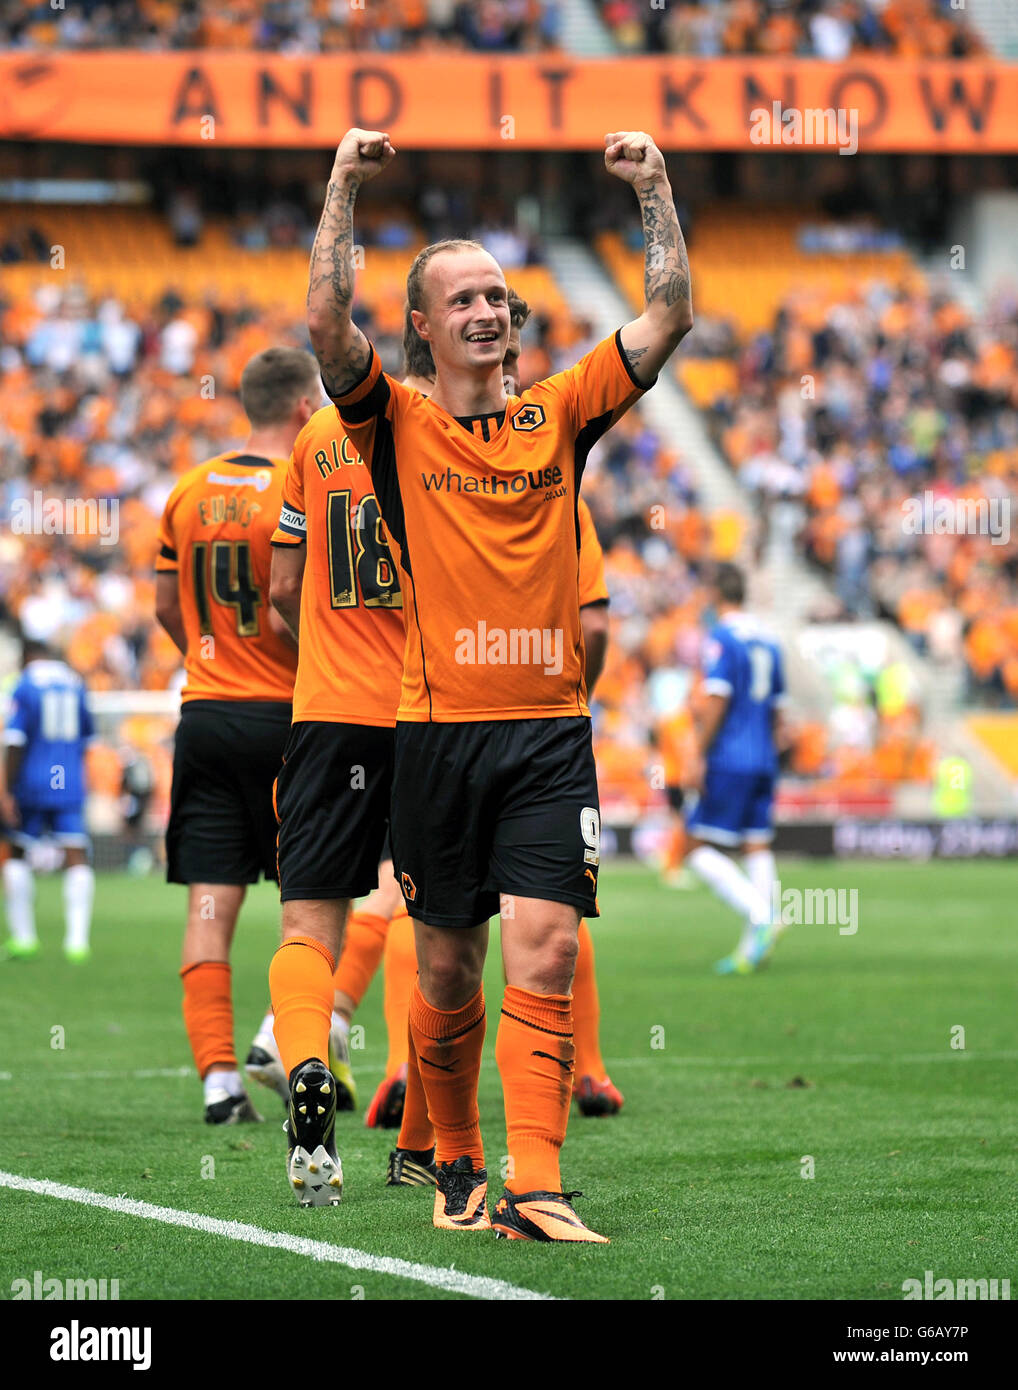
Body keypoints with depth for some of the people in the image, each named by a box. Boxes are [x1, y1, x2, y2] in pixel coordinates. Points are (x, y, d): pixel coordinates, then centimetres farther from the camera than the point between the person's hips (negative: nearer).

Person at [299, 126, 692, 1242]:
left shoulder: (557, 415, 11)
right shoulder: (398, 424, 4)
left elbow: (668, 319, 8)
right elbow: (327, 322, -11)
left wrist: (653, 188, 3)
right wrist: (345, 184, -11)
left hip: (550, 728, 1)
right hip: (437, 727, -1)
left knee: (545, 952, -12)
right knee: (447, 972, 7)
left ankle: (536, 1189, -16)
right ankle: (456, 1165, 25)